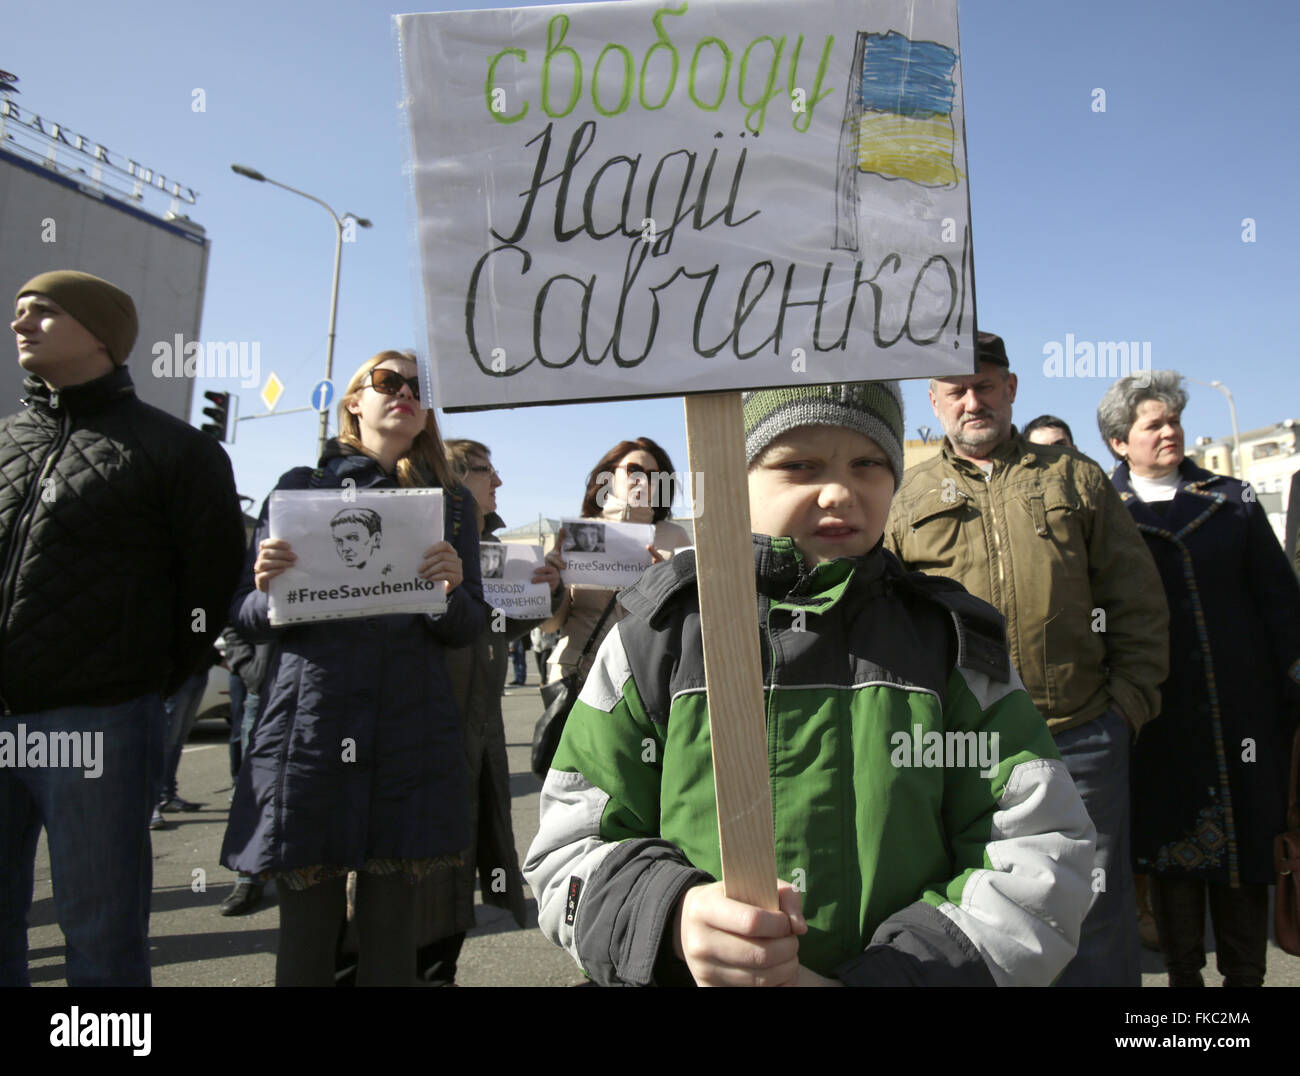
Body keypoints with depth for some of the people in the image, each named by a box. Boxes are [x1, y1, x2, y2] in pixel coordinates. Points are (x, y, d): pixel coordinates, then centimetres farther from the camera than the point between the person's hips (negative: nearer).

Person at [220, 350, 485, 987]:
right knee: (306, 926, 3)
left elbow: (467, 629, 9)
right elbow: (247, 619, 9)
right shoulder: (298, 488, 11)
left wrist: (451, 590, -12)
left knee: (390, 925, 5)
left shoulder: (450, 505, 14)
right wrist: (270, 588, -12)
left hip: (409, 731, 1)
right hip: (308, 726, 0)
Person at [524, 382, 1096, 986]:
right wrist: (671, 919, -28)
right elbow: (569, 850, -7)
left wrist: (874, 980, -23)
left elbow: (1040, 853, -11)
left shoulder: (953, 642, -6)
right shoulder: (658, 637, -10)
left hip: (902, 970, 1)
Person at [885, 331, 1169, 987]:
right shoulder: (907, 500, 5)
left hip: (1082, 739, 1)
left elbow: (1138, 601, 8)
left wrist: (1132, 699, 0)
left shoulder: (1074, 477, 7)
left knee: (1095, 908, 13)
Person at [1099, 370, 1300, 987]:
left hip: (1241, 706, 2)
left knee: (1246, 838, 8)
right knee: (1168, 842, 7)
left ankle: (1245, 975, 23)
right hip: (1157, 715, -2)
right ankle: (1183, 973, 22)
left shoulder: (1232, 501, 9)